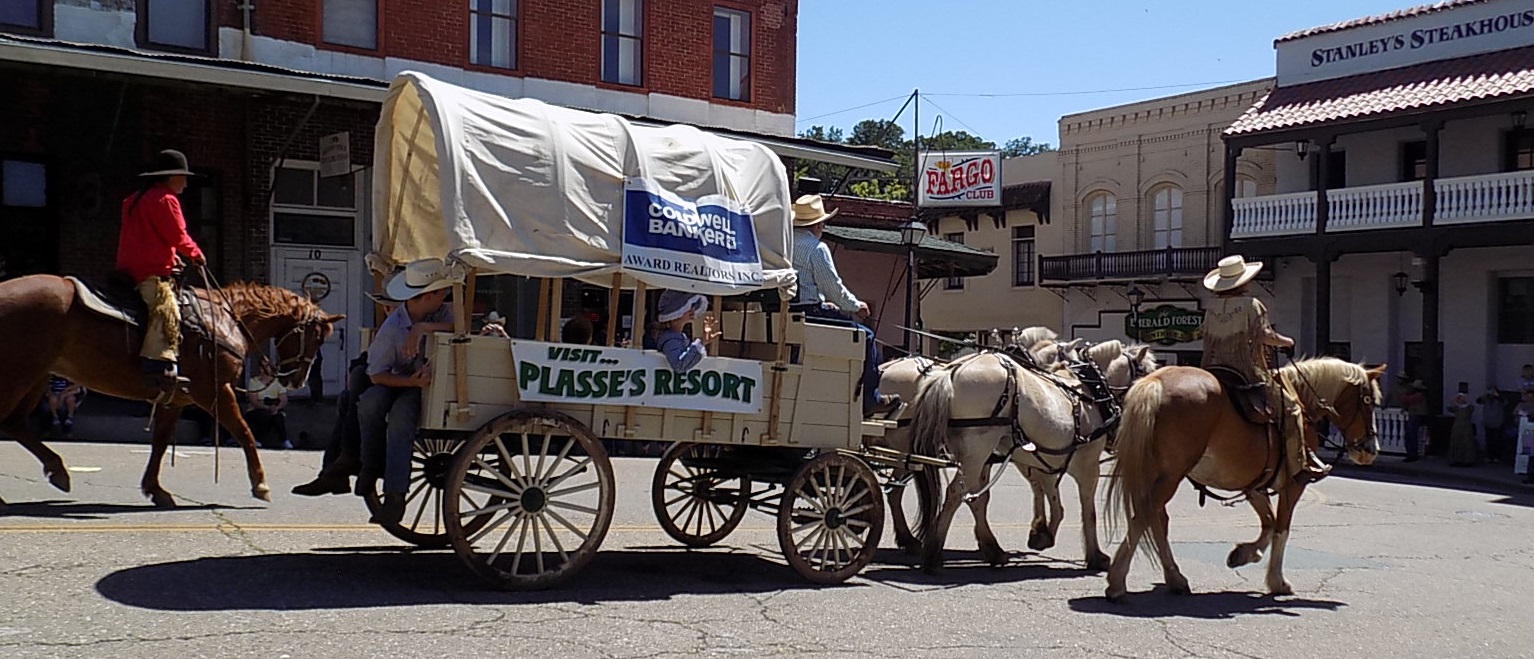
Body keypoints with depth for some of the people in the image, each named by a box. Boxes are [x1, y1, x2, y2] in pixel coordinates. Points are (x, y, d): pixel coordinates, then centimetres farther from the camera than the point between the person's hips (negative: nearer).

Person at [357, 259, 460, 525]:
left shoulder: (442, 313, -3)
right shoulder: (392, 328, -12)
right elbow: (377, 374, -11)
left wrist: (424, 328, -29)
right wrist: (412, 381, -26)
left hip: (432, 384, -1)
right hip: (401, 382, 1)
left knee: (400, 416, -31)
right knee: (369, 403, -31)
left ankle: (394, 495, -28)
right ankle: (371, 466, -6)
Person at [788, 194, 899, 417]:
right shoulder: (817, 248, -10)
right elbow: (833, 286, -8)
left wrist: (825, 303, 28)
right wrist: (857, 306, 8)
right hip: (808, 313, -9)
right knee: (865, 335, 2)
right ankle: (869, 401, 3)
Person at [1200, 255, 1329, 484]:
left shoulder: (1212, 308, 10)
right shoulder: (1251, 304, -7)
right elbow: (1265, 335, -12)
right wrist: (1285, 341, 5)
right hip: (1250, 373, -6)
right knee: (1290, 407, 1)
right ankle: (1299, 466, -2)